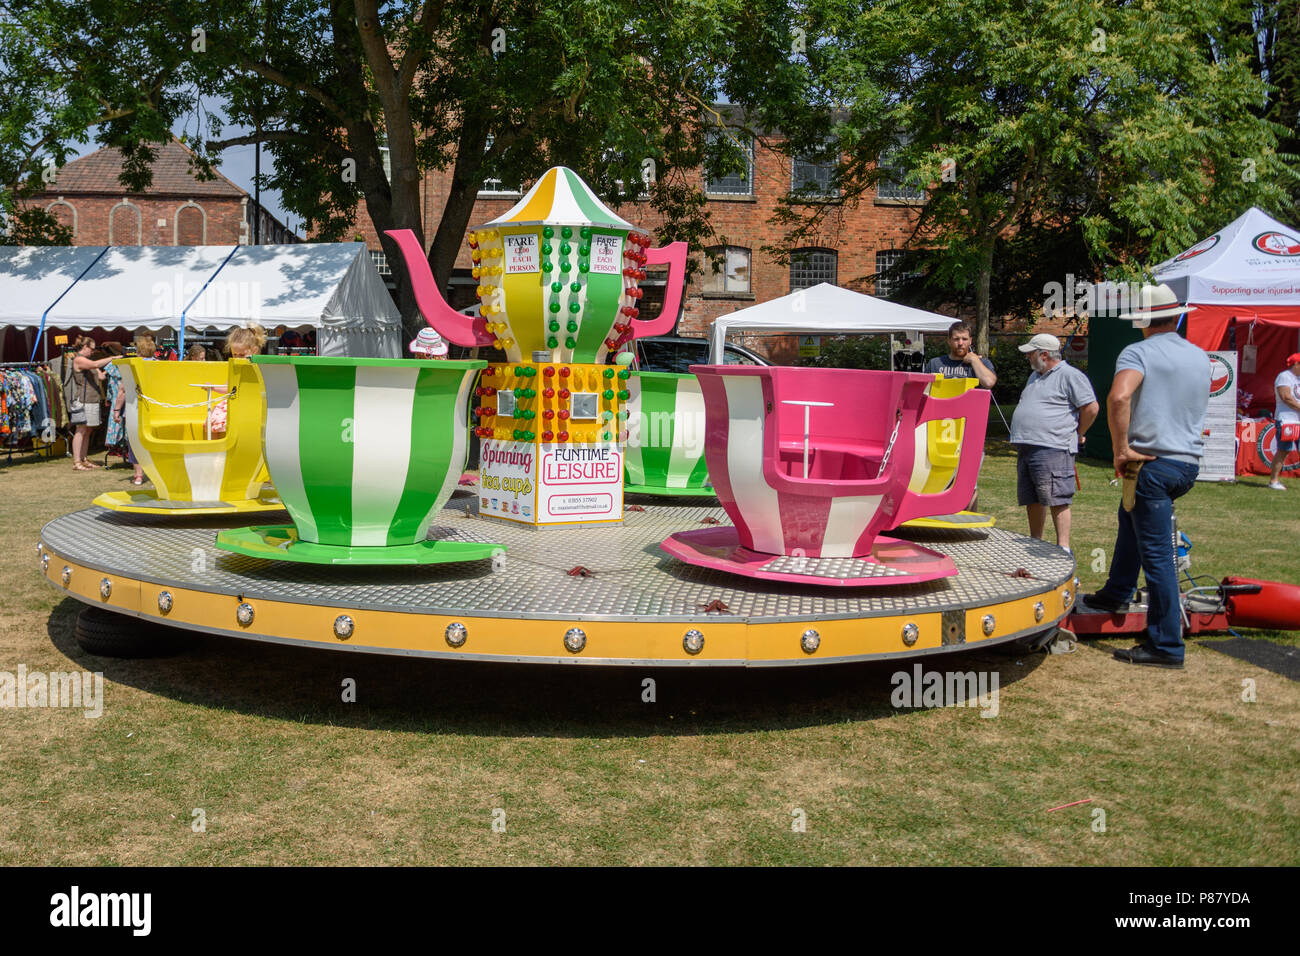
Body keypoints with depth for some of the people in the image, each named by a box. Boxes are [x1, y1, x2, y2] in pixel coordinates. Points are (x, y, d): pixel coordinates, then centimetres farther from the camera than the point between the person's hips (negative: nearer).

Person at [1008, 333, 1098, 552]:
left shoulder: (1070, 375, -6)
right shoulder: (1035, 376, 22)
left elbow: (1091, 407, -9)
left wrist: (1077, 434, 0)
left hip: (1052, 449, -9)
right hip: (1026, 448, 9)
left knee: (1056, 500, -10)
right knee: (1032, 500, 13)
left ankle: (1063, 549, -8)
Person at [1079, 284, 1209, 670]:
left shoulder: (1139, 353, -9)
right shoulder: (1200, 357, 12)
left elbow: (1118, 396, -28)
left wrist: (1121, 449, -20)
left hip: (1152, 462, -8)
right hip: (1190, 461, 8)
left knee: (1157, 554, -5)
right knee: (1131, 515, 30)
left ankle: (1167, 645, -1)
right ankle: (1116, 593, 41)